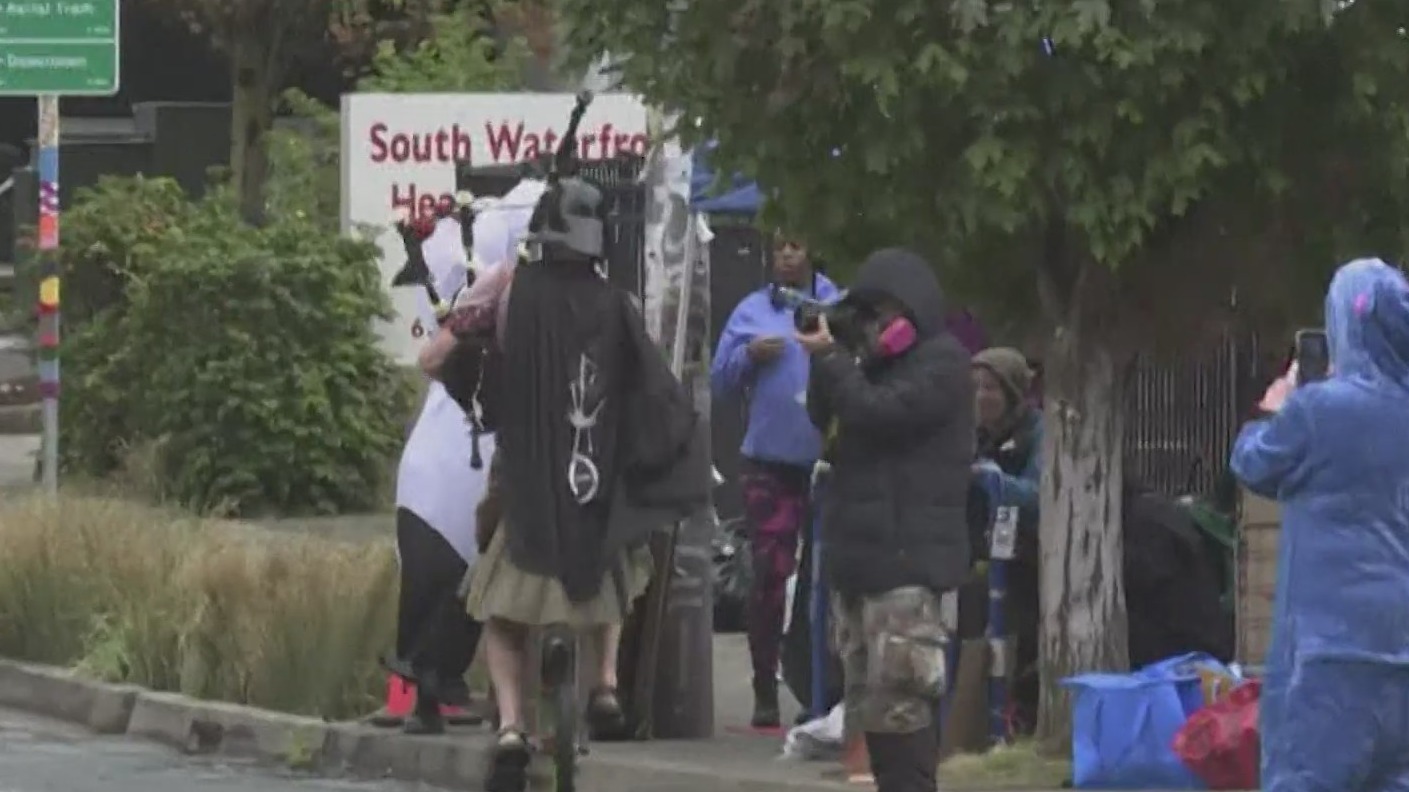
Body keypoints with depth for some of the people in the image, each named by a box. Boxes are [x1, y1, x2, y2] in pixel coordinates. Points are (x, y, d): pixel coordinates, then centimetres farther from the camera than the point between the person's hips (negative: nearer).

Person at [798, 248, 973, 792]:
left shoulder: (943, 363, -7)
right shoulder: (880, 361, 22)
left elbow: (878, 412, -18)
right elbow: (824, 417, 22)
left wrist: (830, 358, -6)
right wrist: (830, 359, 6)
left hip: (908, 558, -10)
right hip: (858, 553, 10)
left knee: (898, 696, -15)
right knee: (865, 699, 11)